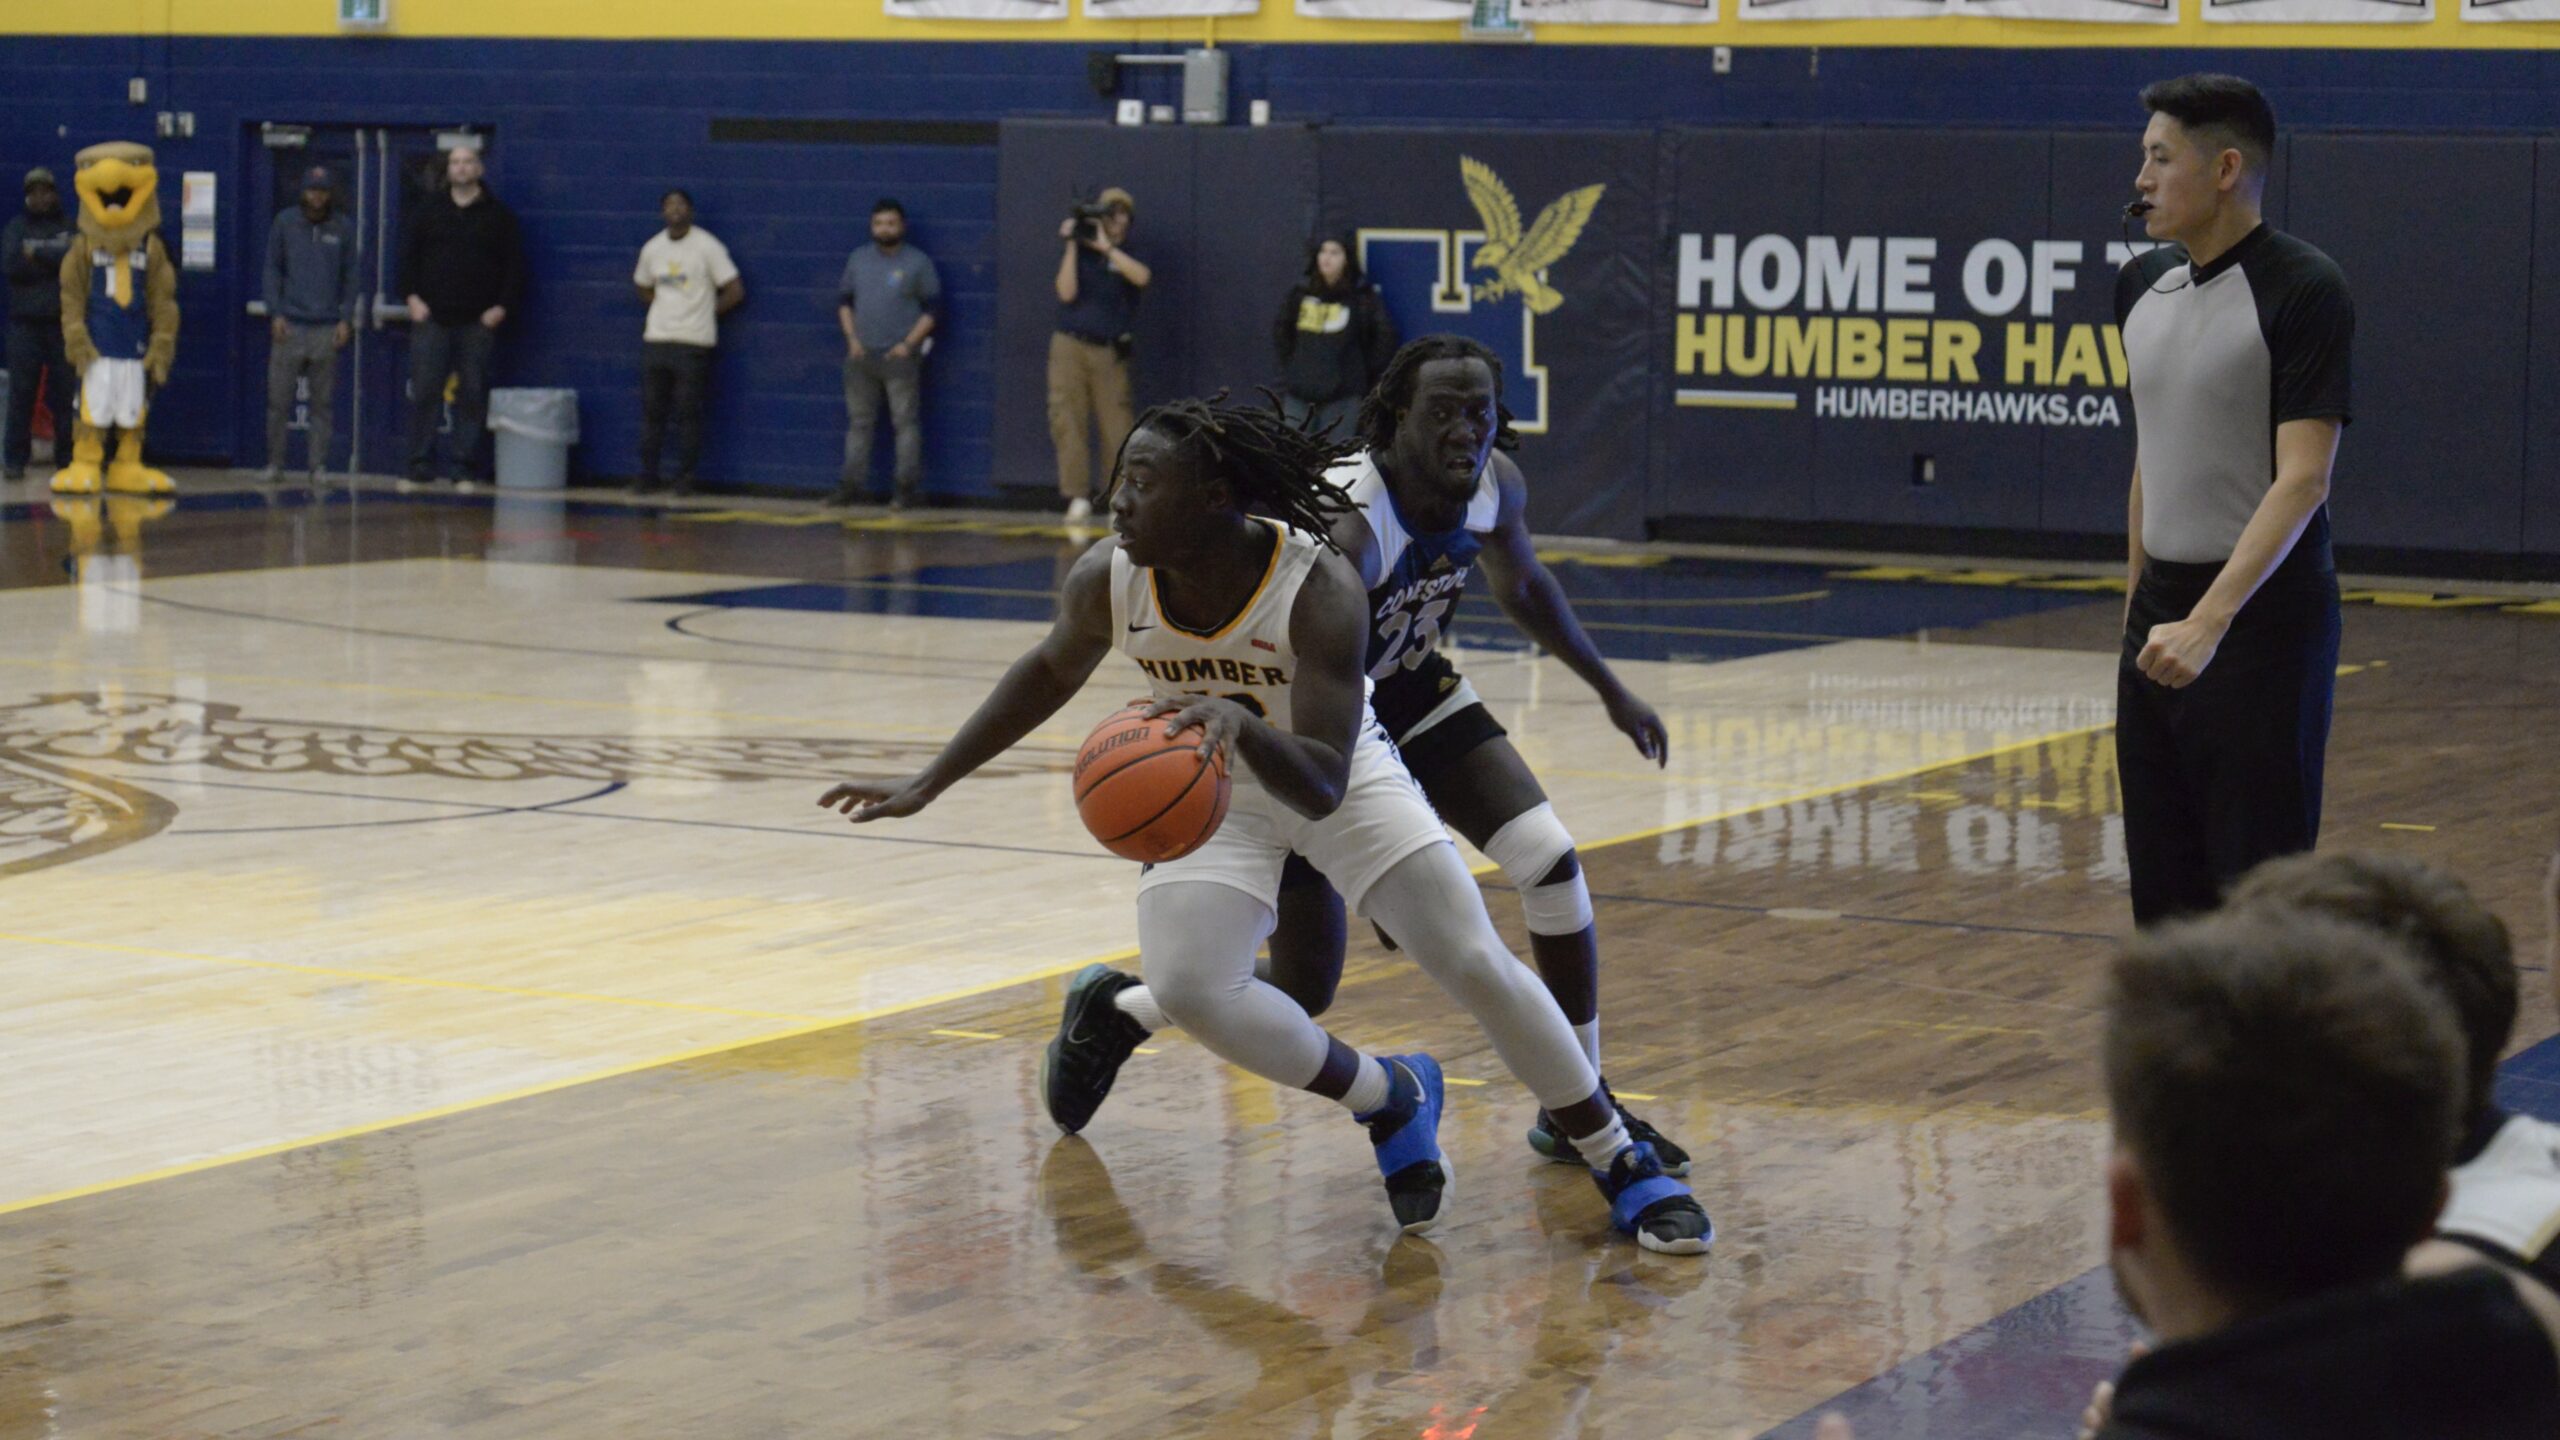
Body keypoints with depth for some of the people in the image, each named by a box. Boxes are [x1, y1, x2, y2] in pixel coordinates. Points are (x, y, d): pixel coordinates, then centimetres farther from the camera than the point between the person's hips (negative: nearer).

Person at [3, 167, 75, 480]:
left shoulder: (71, 227, 9)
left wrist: (37, 253, -8)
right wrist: (54, 259, -6)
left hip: (63, 321, 0)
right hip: (25, 321, 0)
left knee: (65, 393, -2)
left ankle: (67, 455, 5)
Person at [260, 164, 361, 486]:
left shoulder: (344, 228, 6)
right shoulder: (285, 223, 5)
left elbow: (352, 276, 9)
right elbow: (272, 269, 7)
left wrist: (346, 318, 1)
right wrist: (275, 313, -2)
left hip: (328, 327, 0)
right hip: (289, 326, 0)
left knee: (323, 403, 3)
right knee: (278, 399, -2)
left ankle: (318, 465, 8)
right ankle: (274, 463, 7)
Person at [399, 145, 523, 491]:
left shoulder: (498, 215, 7)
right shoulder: (427, 209, 10)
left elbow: (515, 265, 6)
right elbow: (406, 253, 10)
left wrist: (503, 306, -3)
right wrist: (412, 296, -1)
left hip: (478, 321, 0)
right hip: (431, 317, 1)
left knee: (472, 395, 0)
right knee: (424, 392, -3)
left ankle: (464, 467, 5)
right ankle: (420, 466, 1)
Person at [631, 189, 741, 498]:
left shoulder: (708, 246, -5)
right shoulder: (652, 249, 10)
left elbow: (735, 292, -4)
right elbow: (642, 286, 27)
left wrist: (707, 311, 2)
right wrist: (662, 307, 12)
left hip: (694, 342, -4)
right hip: (656, 339, 4)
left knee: (688, 413, -3)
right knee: (651, 411, 4)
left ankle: (685, 478, 4)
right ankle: (647, 475, 10)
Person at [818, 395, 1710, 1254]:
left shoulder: (1318, 586, -35)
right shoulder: (1108, 579, -23)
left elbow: (1322, 786, -40)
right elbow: (1052, 671, 1)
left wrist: (1242, 725, -60)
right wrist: (927, 785, 2)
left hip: (1343, 778, -3)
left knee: (1479, 968, -11)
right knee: (1189, 990, -21)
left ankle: (1622, 1166, 10)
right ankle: (1389, 1100, 5)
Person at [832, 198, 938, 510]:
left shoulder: (918, 263, -1)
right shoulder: (858, 259, 12)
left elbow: (933, 309, -2)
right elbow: (843, 300, 17)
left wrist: (908, 344, -11)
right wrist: (852, 338, 4)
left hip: (899, 355, -4)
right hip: (861, 355, 4)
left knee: (906, 422, -6)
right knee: (859, 422, 7)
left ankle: (907, 488, -4)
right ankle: (852, 486, 11)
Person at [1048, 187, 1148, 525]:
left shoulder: (1128, 258, 8)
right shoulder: (1077, 253, 7)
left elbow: (1142, 277, -15)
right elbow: (1067, 292, -8)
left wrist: (1106, 246, -15)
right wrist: (1072, 245, -10)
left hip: (1110, 353, 0)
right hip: (1070, 347, 0)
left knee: (1116, 426, -2)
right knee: (1067, 421, -8)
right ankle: (1078, 497, -7)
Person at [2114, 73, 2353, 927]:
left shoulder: (2302, 290, -13)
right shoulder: (2143, 285, 10)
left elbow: (2303, 478, -20)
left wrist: (2208, 622, -29)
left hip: (2263, 623, -7)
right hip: (2163, 616, 7)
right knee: (2164, 887, 9)